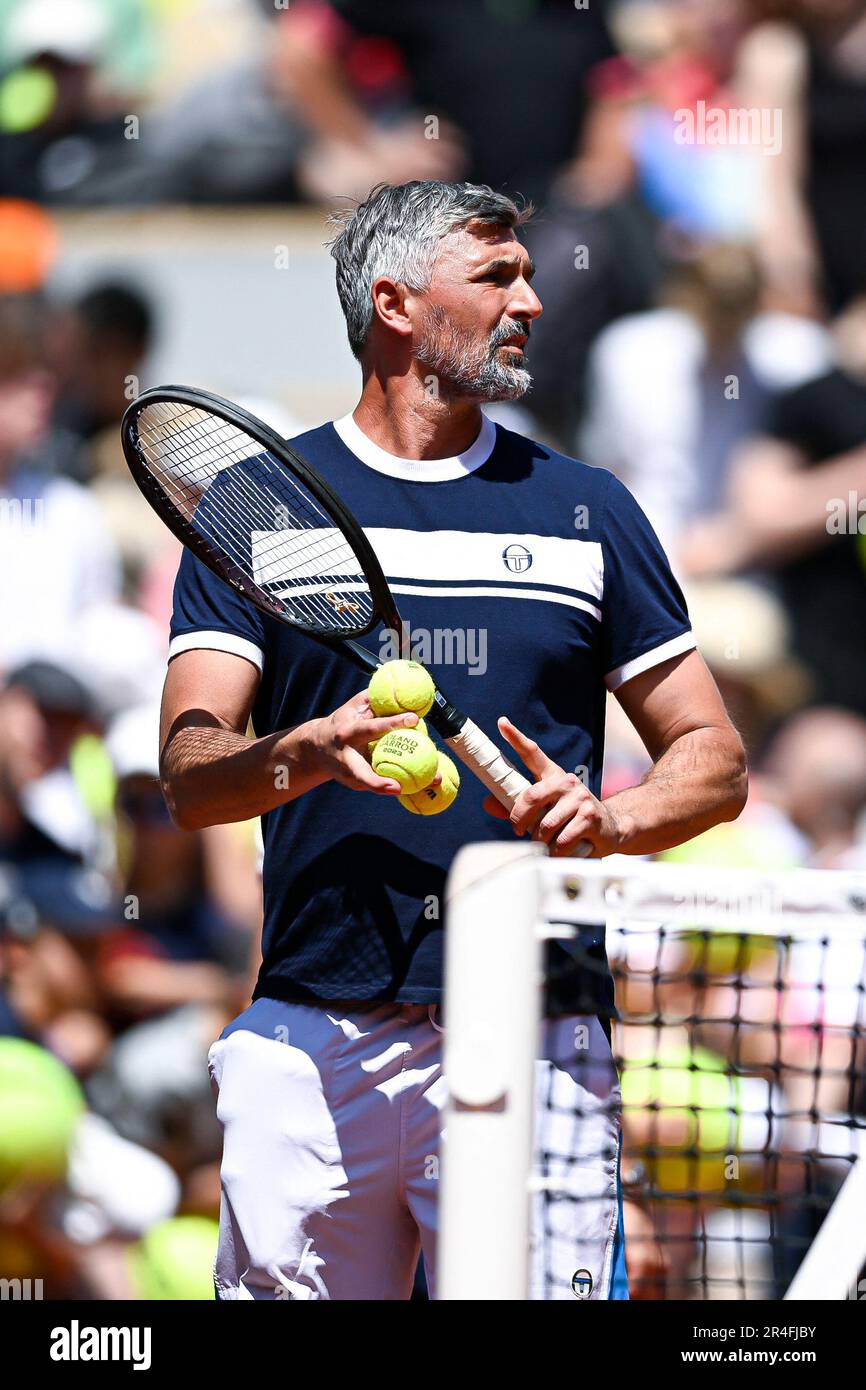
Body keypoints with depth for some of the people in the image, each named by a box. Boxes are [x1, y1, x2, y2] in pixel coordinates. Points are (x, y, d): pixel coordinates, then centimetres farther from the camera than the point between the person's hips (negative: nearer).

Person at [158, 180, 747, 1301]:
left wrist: (609, 819, -8)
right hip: (310, 1039, 0)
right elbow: (188, 776, -2)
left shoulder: (585, 510, 12)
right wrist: (304, 754, -23)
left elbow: (713, 760, 13)